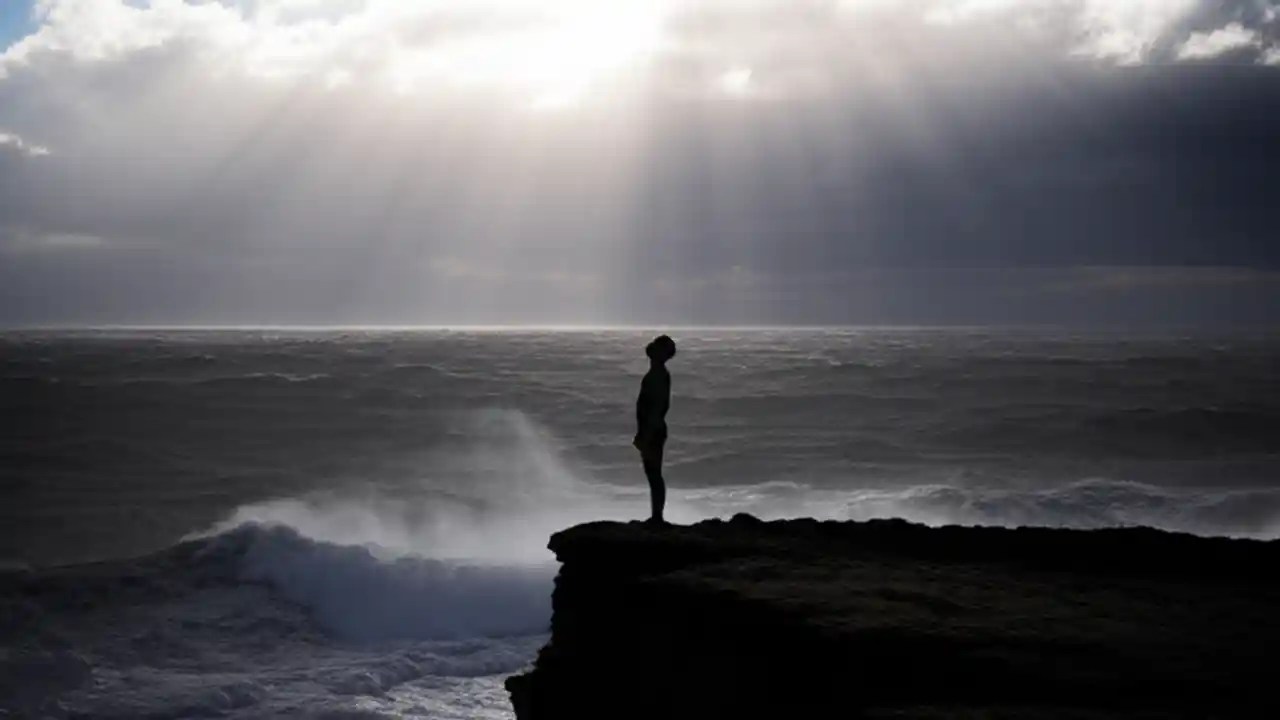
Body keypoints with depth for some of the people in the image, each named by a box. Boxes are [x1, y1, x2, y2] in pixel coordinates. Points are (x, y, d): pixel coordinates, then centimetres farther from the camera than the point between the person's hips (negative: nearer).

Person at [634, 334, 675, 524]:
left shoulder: (658, 375, -17)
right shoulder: (656, 374, 14)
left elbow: (657, 407, -22)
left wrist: (646, 437, -23)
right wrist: (642, 435, 22)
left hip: (653, 432, -10)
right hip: (651, 431, 10)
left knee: (654, 475, -6)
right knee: (653, 475, 12)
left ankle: (657, 517, -3)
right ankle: (657, 517, 17)